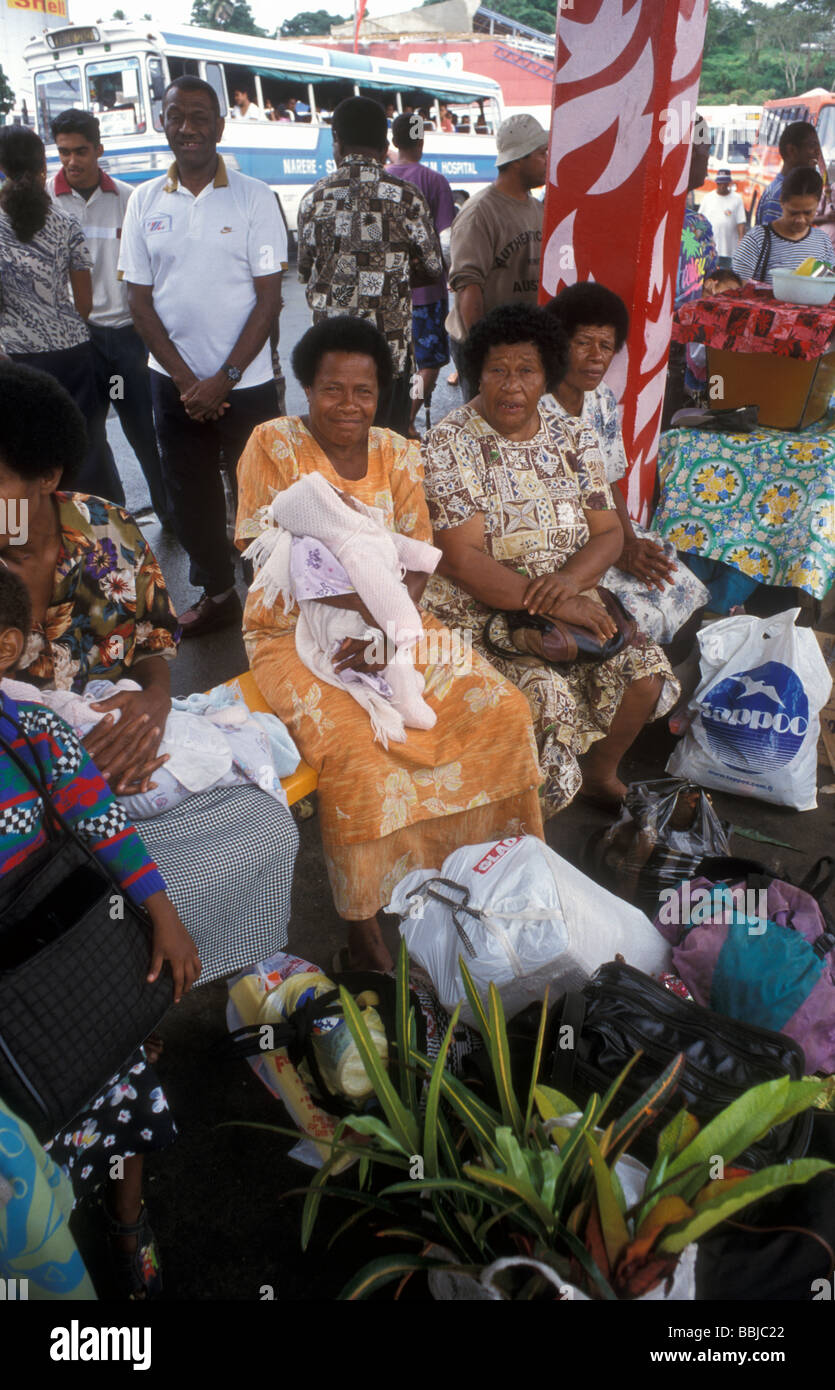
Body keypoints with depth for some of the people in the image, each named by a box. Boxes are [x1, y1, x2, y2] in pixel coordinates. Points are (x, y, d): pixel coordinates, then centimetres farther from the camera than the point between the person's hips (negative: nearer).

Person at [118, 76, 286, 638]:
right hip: (174, 381, 3)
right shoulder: (145, 201, 5)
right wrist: (185, 379, -7)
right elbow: (140, 300, 4)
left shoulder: (254, 197, -2)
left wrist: (224, 378, -13)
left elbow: (269, 298, -6)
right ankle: (216, 593, 27)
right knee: (190, 495, 10)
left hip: (245, 382, -3)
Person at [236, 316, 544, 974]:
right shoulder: (274, 445, -4)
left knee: (503, 708, -12)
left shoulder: (399, 454, 6)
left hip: (391, 623, 4)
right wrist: (353, 594, -26)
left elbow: (417, 565, 0)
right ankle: (363, 928, -13)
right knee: (355, 749, -30)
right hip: (295, 630, -4)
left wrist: (388, 627, -20)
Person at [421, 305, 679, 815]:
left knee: (648, 669, -11)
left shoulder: (573, 439, 7)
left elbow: (609, 533, 4)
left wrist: (570, 581, -19)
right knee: (546, 694, -27)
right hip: (480, 616, -5)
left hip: (571, 605, 5)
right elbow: (465, 561, -18)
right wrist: (555, 605, -23)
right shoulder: (449, 444, -10)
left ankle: (600, 772, 17)